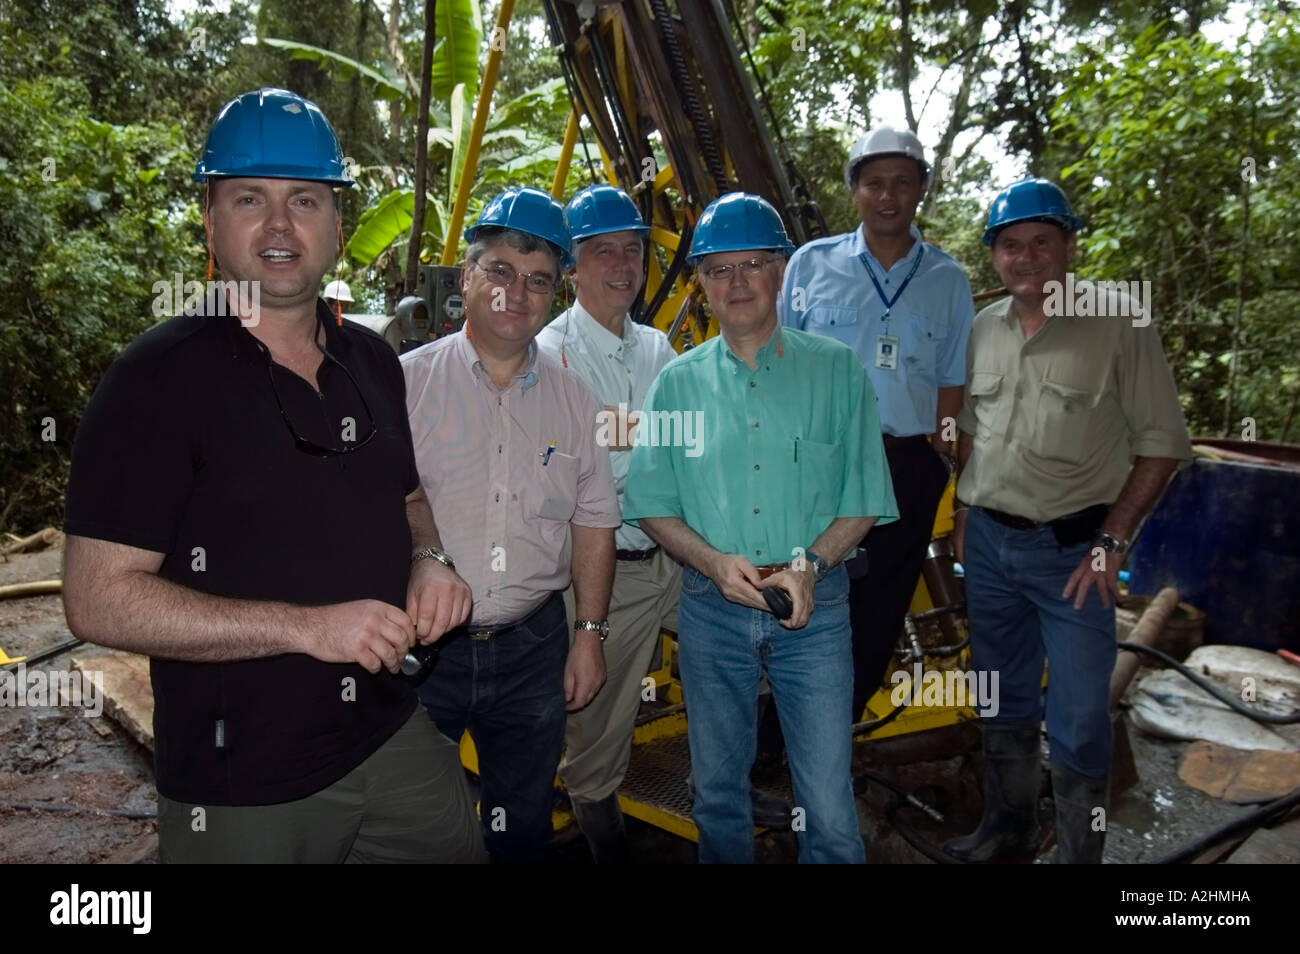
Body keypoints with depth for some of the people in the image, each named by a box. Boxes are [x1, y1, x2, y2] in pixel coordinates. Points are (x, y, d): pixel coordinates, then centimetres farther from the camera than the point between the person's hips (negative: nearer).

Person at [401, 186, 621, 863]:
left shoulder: (572, 396, 4)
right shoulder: (407, 382, -6)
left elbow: (593, 521, 8)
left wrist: (589, 632, 5)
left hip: (533, 649, 3)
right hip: (422, 647, -2)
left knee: (522, 826, 19)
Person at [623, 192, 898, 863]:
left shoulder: (837, 371, 2)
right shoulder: (678, 383, 5)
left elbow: (863, 499, 1)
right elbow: (651, 504, 4)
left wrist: (809, 564, -15)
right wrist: (714, 562, -13)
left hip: (813, 607, -1)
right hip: (711, 610, 2)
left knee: (828, 806, 3)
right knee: (717, 790, 18)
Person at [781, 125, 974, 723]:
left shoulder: (948, 281, 8)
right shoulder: (812, 263, 4)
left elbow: (952, 383, 9)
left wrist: (935, 464, 1)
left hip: (909, 469, 2)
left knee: (878, 615, 9)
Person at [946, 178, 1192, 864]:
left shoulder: (1120, 328, -8)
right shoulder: (984, 329, 7)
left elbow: (1162, 442, -8)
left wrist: (1112, 540, -12)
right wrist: (965, 509, 11)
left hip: (1071, 550, -5)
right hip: (988, 543, 5)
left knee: (1078, 722, 2)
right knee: (1004, 702, 19)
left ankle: (1079, 853, 22)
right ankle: (1005, 829, 37)